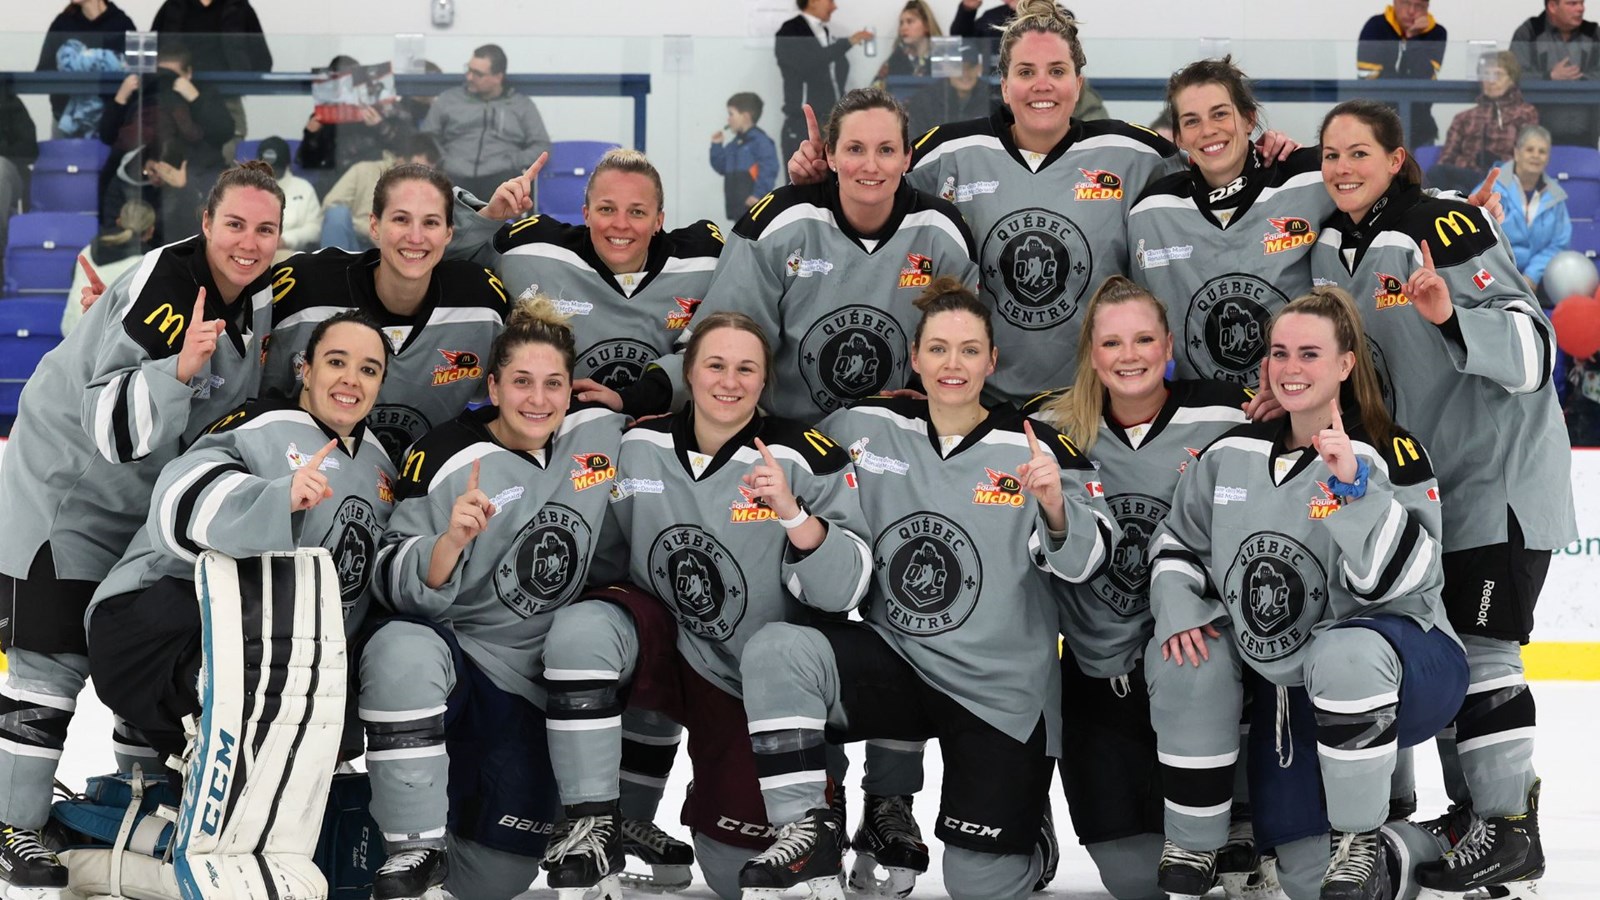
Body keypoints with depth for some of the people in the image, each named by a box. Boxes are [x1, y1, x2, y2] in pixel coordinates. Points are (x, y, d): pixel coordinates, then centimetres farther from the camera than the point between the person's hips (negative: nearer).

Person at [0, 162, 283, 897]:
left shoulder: (261, 295, -4)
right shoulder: (161, 287, -28)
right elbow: (113, 426, -31)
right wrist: (180, 367, -44)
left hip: (158, 492, 8)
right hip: (68, 482, -8)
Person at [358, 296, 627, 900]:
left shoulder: (601, 435, -1)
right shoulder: (445, 459, -11)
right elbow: (404, 591, -15)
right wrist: (451, 539, -33)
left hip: (534, 688, 3)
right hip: (451, 652, -3)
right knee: (402, 649, -40)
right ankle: (414, 849, -25)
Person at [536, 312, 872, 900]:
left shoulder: (805, 459, -17)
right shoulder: (639, 446, -6)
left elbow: (841, 592, -22)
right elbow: (606, 551, 13)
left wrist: (791, 512, -35)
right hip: (663, 639, 2)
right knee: (580, 628, -31)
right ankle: (595, 825, -18)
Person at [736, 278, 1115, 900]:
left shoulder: (1037, 449, -7)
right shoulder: (869, 429, 1)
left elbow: (1085, 562, -13)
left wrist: (1055, 508, -33)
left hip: (1000, 692, -2)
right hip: (894, 657, 2)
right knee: (775, 650, -28)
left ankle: (1022, 834, 39)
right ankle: (807, 831, -19)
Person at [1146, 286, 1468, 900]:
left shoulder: (1390, 454, -13)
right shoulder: (1232, 454, 3)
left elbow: (1404, 578, -25)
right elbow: (1176, 539, 14)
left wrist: (1353, 487, -36)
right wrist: (1177, 606, -5)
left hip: (1409, 663, -4)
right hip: (1285, 683, 4)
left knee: (1345, 655, -39)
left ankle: (1364, 844, -20)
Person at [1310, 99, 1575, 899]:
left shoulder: (1447, 228, -18)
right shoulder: (1328, 248, 5)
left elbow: (1530, 344, -23)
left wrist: (1451, 316, -39)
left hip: (1500, 469, -8)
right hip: (1422, 473, 8)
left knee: (1480, 646, -10)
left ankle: (1510, 831, -3)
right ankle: (1468, 808, 23)